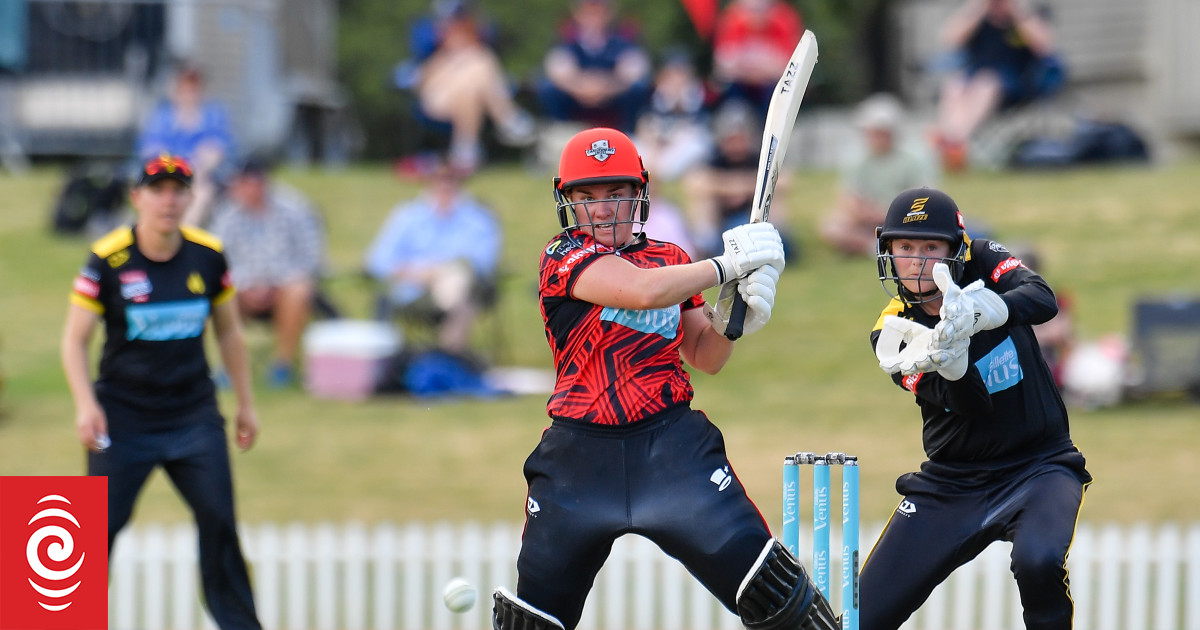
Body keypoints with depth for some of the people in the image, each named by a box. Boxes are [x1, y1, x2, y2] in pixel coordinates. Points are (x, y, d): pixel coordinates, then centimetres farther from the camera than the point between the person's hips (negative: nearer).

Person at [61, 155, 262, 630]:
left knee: (219, 520, -4)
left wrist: (246, 404, 16)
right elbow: (75, 339, -6)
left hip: (194, 414, 3)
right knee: (100, 525, -6)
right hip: (122, 417, -3)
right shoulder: (107, 259, -10)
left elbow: (229, 331, 14)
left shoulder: (208, 255, 0)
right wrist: (85, 405, -19)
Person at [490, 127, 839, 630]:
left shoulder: (671, 261, 13)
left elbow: (705, 358, 18)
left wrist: (729, 319, -3)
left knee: (763, 583, -11)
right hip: (580, 452, -2)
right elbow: (643, 291, -23)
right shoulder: (564, 256, -4)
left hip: (673, 445, 2)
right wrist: (731, 264, -16)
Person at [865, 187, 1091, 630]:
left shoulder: (983, 263, -6)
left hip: (1038, 467, -2)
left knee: (1039, 562, -35)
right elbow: (972, 404, -20)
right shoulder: (894, 332, -6)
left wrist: (979, 313, -47)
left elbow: (1042, 299, -28)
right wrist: (948, 361, -43)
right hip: (951, 484, 2)